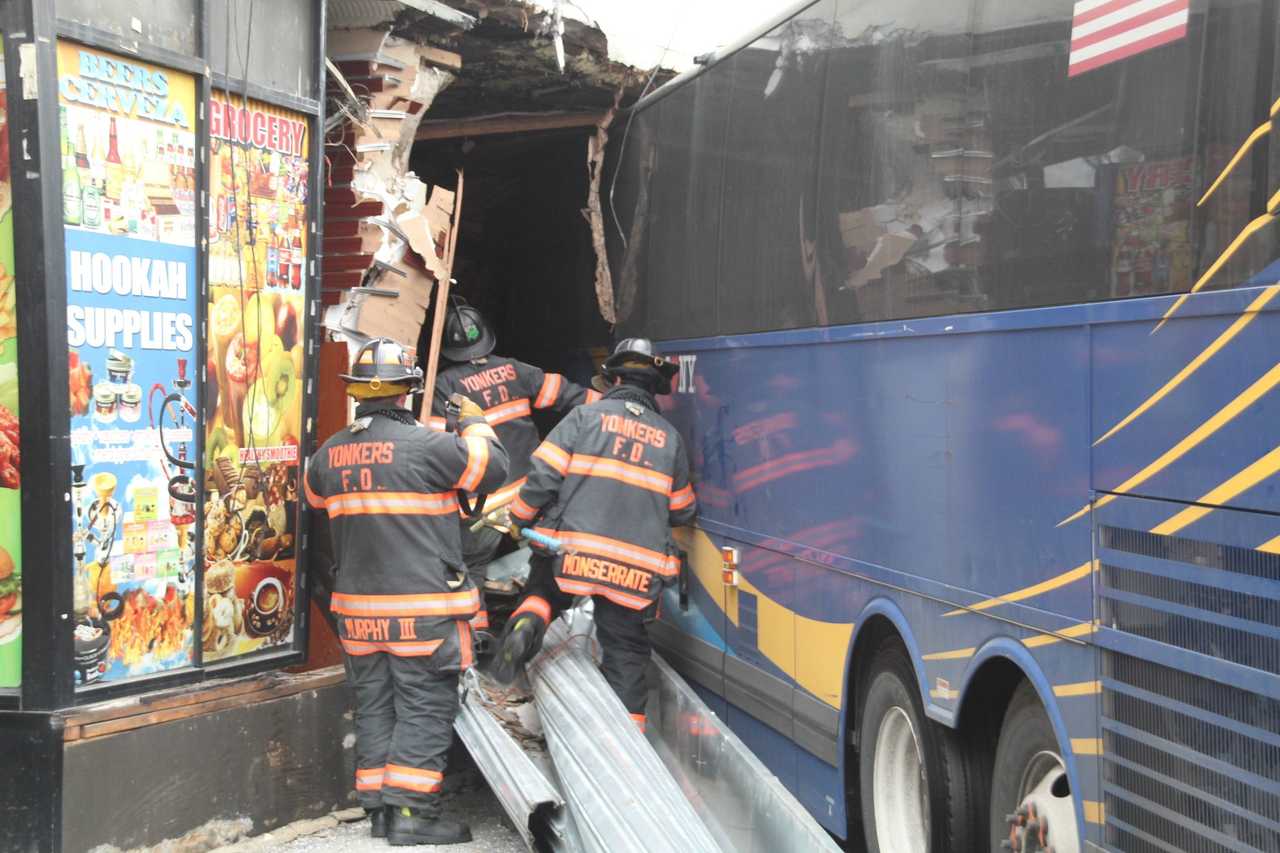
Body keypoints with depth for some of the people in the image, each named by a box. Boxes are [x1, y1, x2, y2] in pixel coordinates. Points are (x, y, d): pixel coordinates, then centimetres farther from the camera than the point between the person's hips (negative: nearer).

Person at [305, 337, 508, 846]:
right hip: (422, 608, -6)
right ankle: (410, 814, -2)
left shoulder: (329, 454, 5)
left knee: (375, 708, 14)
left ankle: (379, 807, 18)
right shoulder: (427, 445, -14)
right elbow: (493, 467, -4)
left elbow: (314, 496, 25)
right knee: (424, 710, 0)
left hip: (358, 608, 6)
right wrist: (475, 424, 13)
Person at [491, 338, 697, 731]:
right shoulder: (669, 436, 12)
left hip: (572, 550, -1)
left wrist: (519, 521, 10)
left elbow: (544, 476, -5)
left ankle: (526, 625, -7)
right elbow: (683, 511, 20)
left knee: (543, 592, 25)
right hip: (637, 567, 2)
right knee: (625, 653, 12)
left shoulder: (587, 416, 3)